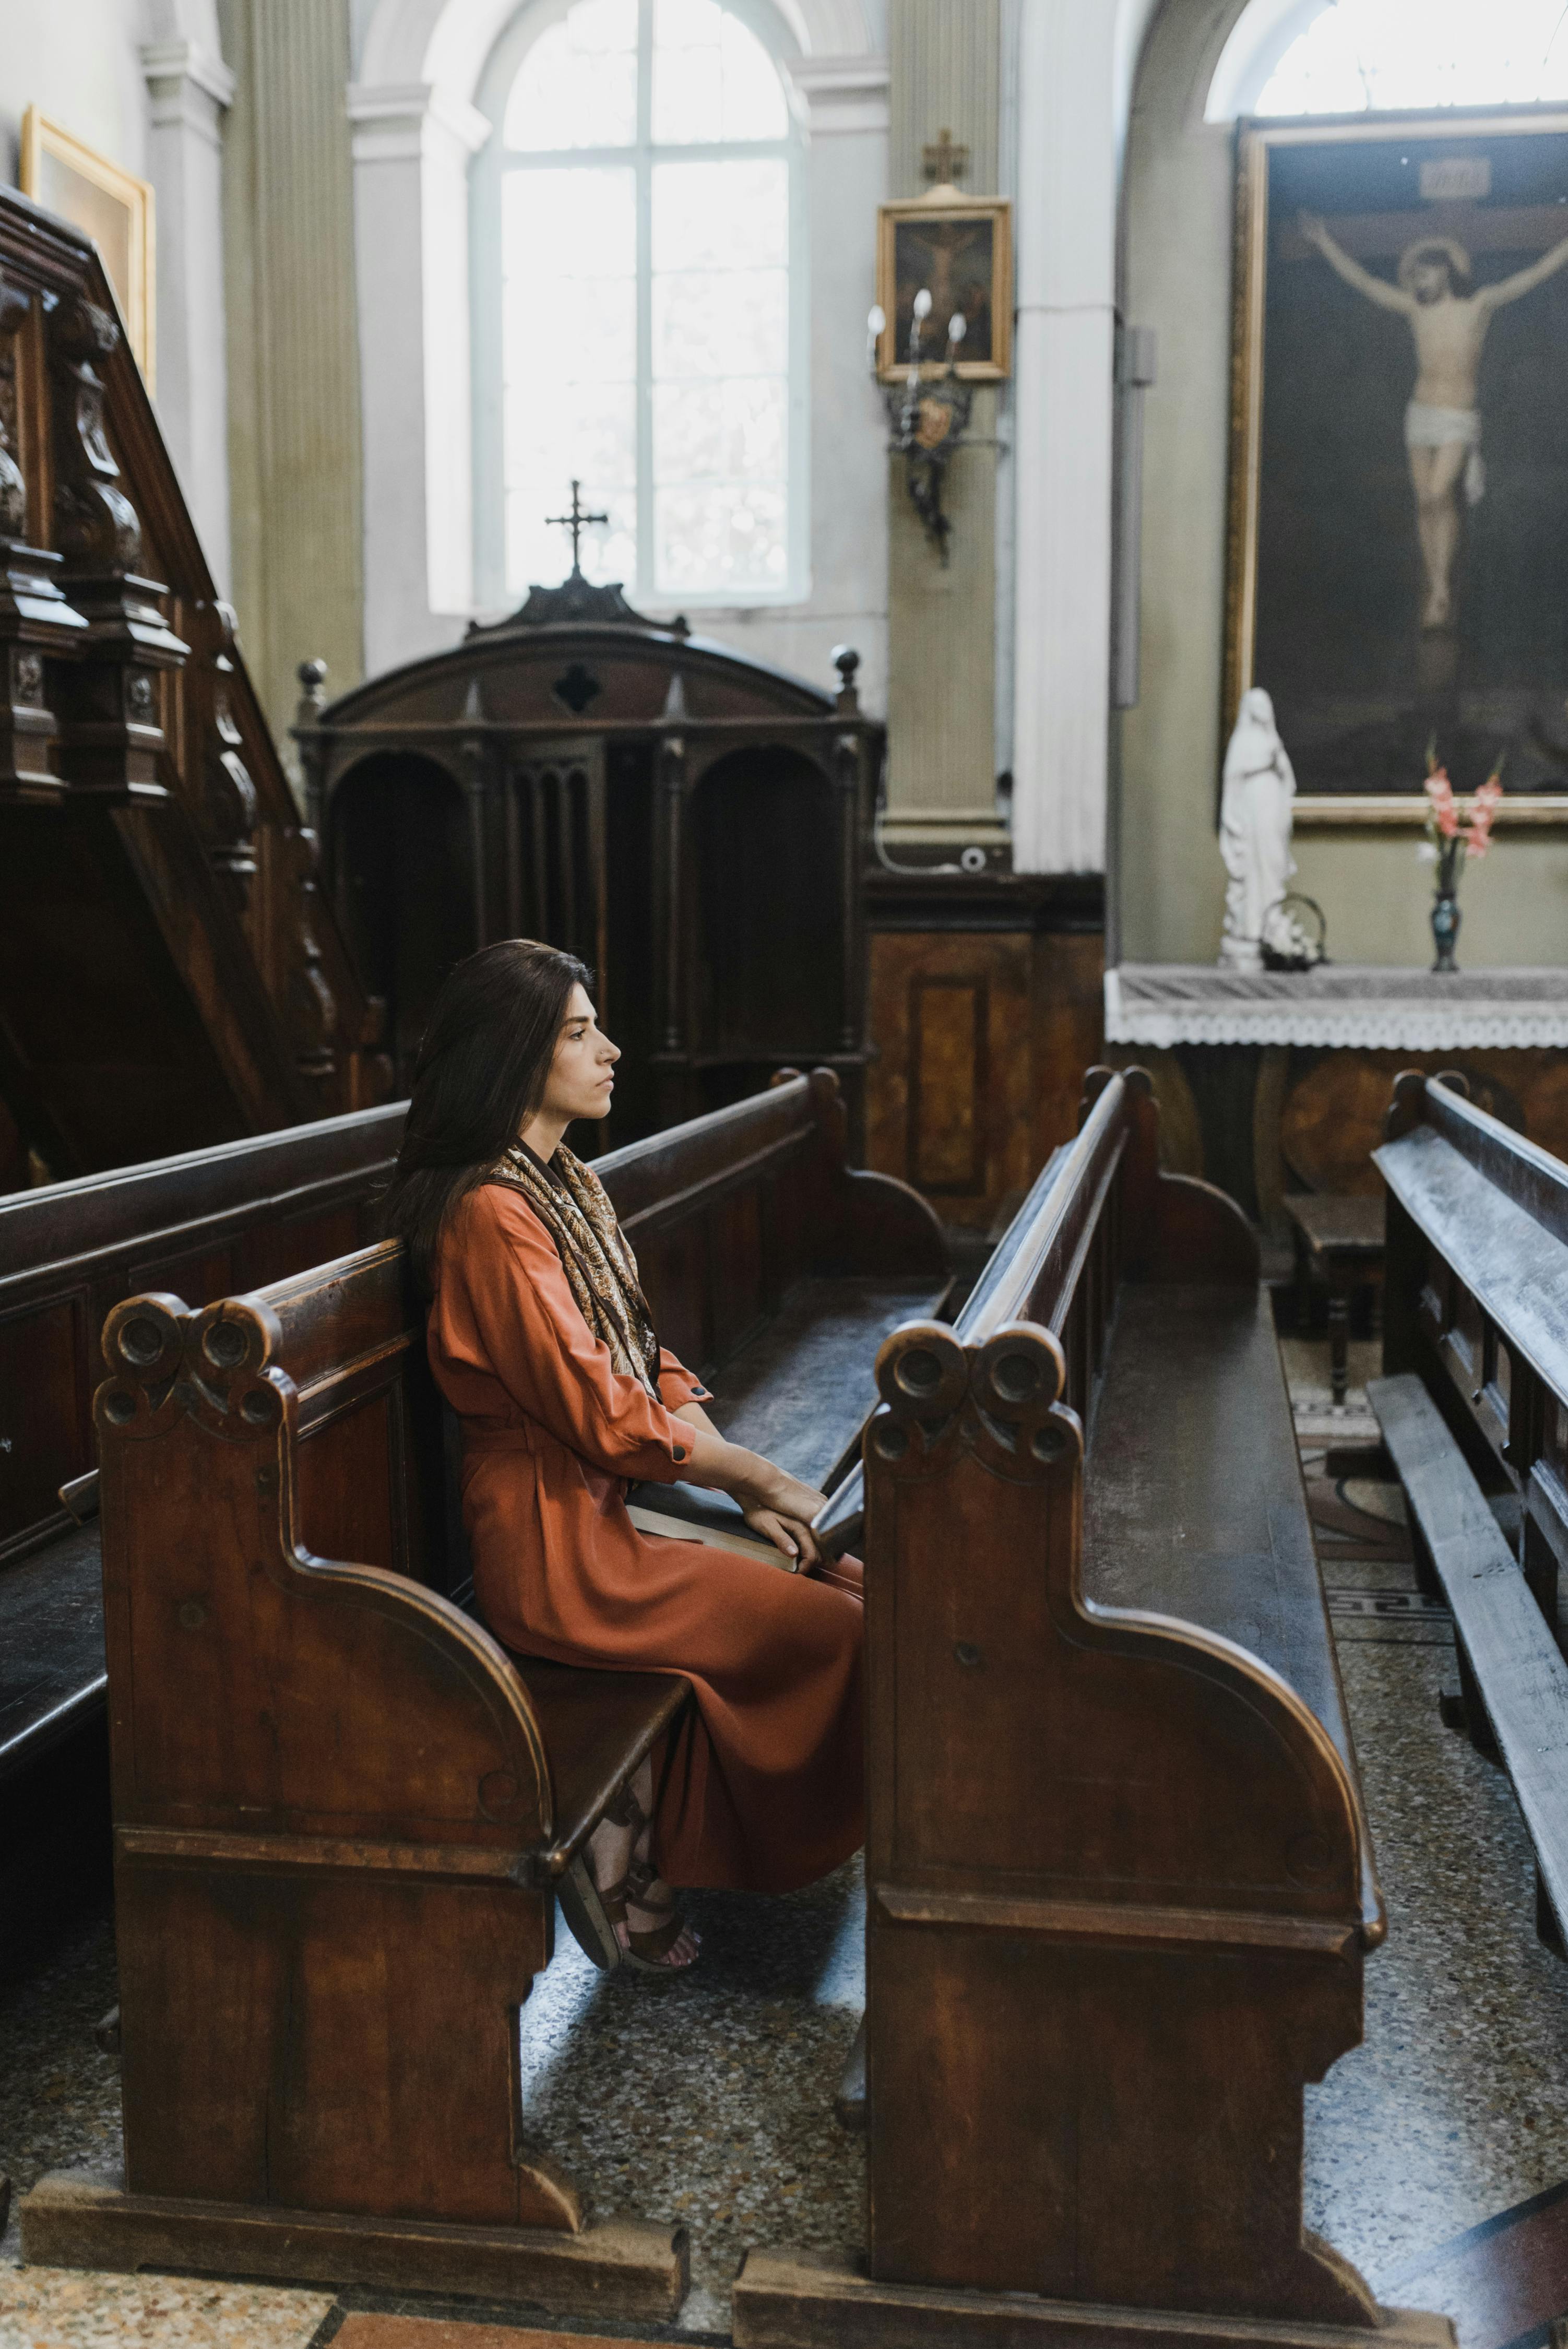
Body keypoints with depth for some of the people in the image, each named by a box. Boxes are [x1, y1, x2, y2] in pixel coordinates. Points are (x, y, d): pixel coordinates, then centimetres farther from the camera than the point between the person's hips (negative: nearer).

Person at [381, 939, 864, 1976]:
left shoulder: (572, 1184, 12)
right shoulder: (492, 1213, -19)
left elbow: (652, 1369, 12)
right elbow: (606, 1417, -21)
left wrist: (756, 1492, 1)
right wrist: (761, 1475, -9)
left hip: (617, 1510, 9)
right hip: (560, 1550, -9)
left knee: (851, 1580, 4)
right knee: (846, 1628, -9)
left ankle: (627, 1849, 9)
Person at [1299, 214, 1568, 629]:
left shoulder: (1479, 305, -2)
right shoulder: (1414, 309, 6)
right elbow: (1360, 279, 10)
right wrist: (1325, 242, 10)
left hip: (1460, 420, -4)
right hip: (1421, 414, 4)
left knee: (1441, 495, -21)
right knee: (1425, 504, 2)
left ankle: (1442, 588, -20)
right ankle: (1436, 595, 8)